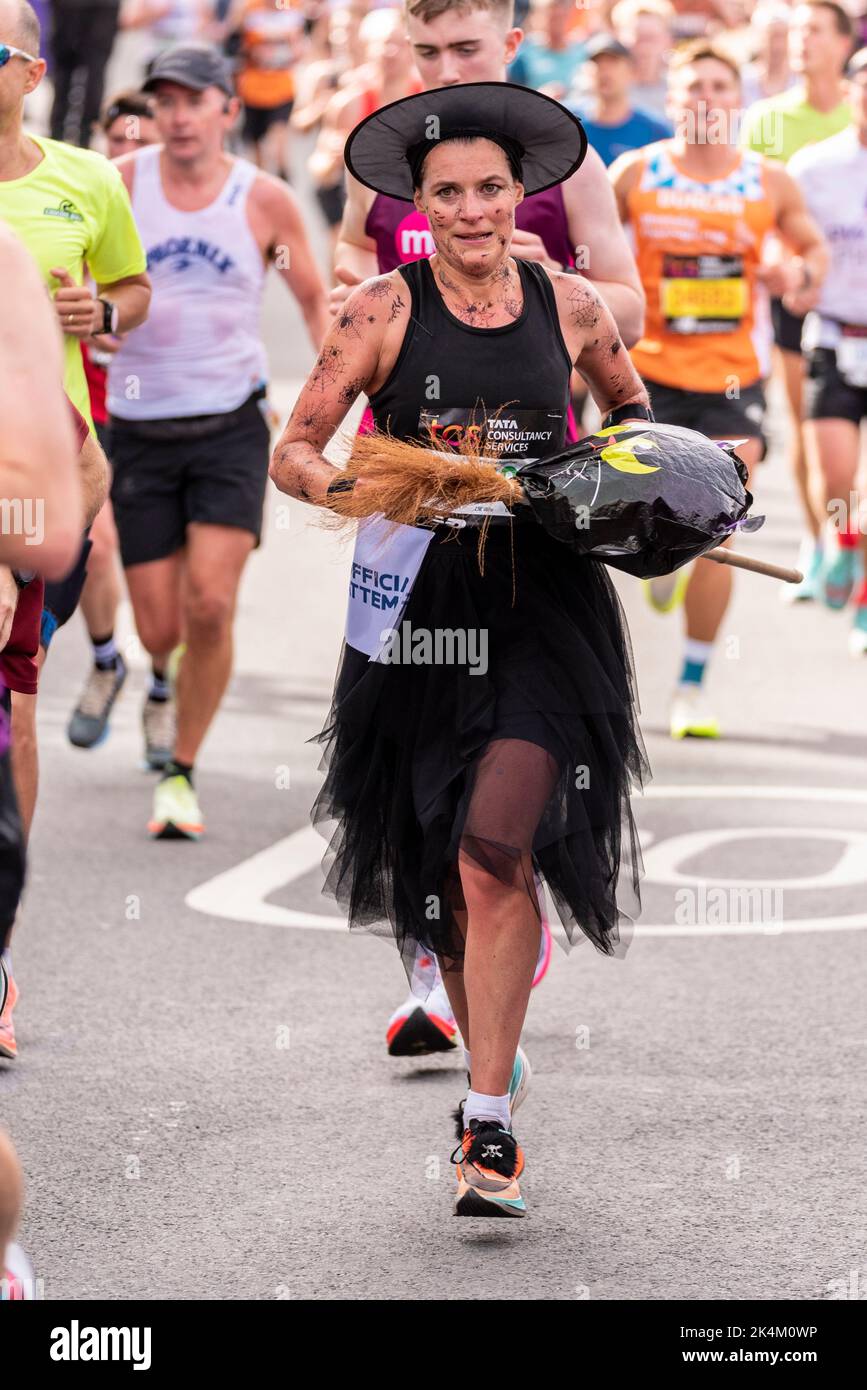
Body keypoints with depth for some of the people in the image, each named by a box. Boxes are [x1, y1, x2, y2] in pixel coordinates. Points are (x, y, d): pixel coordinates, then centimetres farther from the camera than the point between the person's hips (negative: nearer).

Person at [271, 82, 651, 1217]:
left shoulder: (568, 306, 5)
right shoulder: (385, 310, 0)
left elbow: (632, 414, 24)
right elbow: (292, 453, -1)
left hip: (544, 604, -1)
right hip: (422, 602, 1)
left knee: (496, 847, -18)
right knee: (439, 870, 9)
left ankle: (491, 1125, -14)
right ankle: (489, 1059, 34)